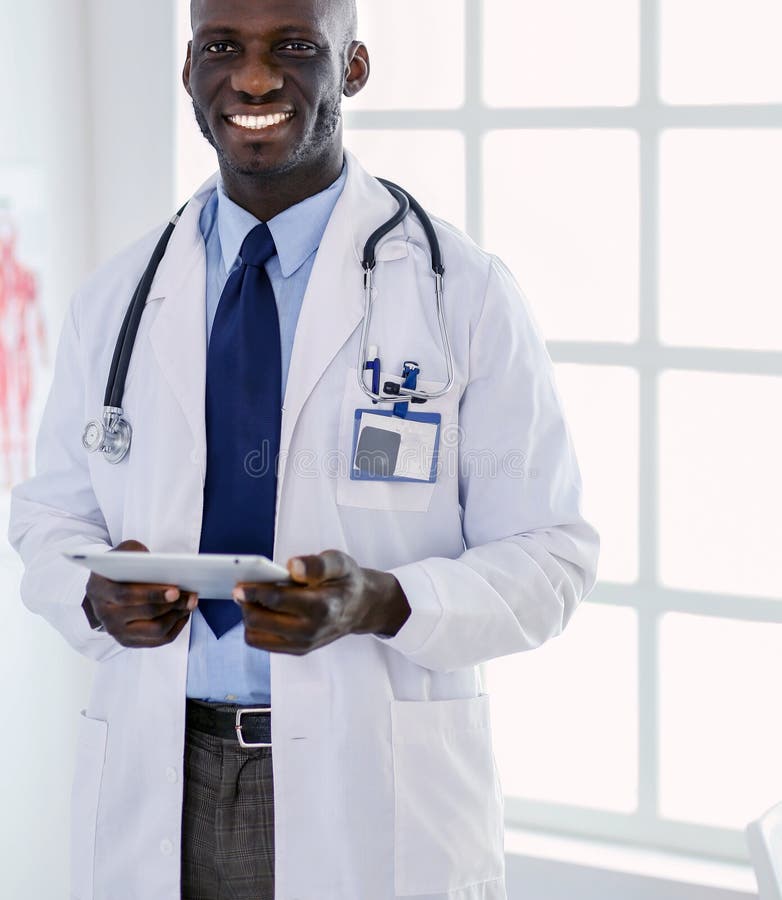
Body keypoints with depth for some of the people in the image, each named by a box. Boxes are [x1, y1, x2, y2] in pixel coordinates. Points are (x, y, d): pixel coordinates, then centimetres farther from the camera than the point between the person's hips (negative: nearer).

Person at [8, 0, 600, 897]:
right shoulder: (113, 300, 7)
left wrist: (382, 603, -23)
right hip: (157, 793, 3)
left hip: (378, 800, -3)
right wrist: (95, 595, -11)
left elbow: (548, 555, -5)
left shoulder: (466, 292, -5)